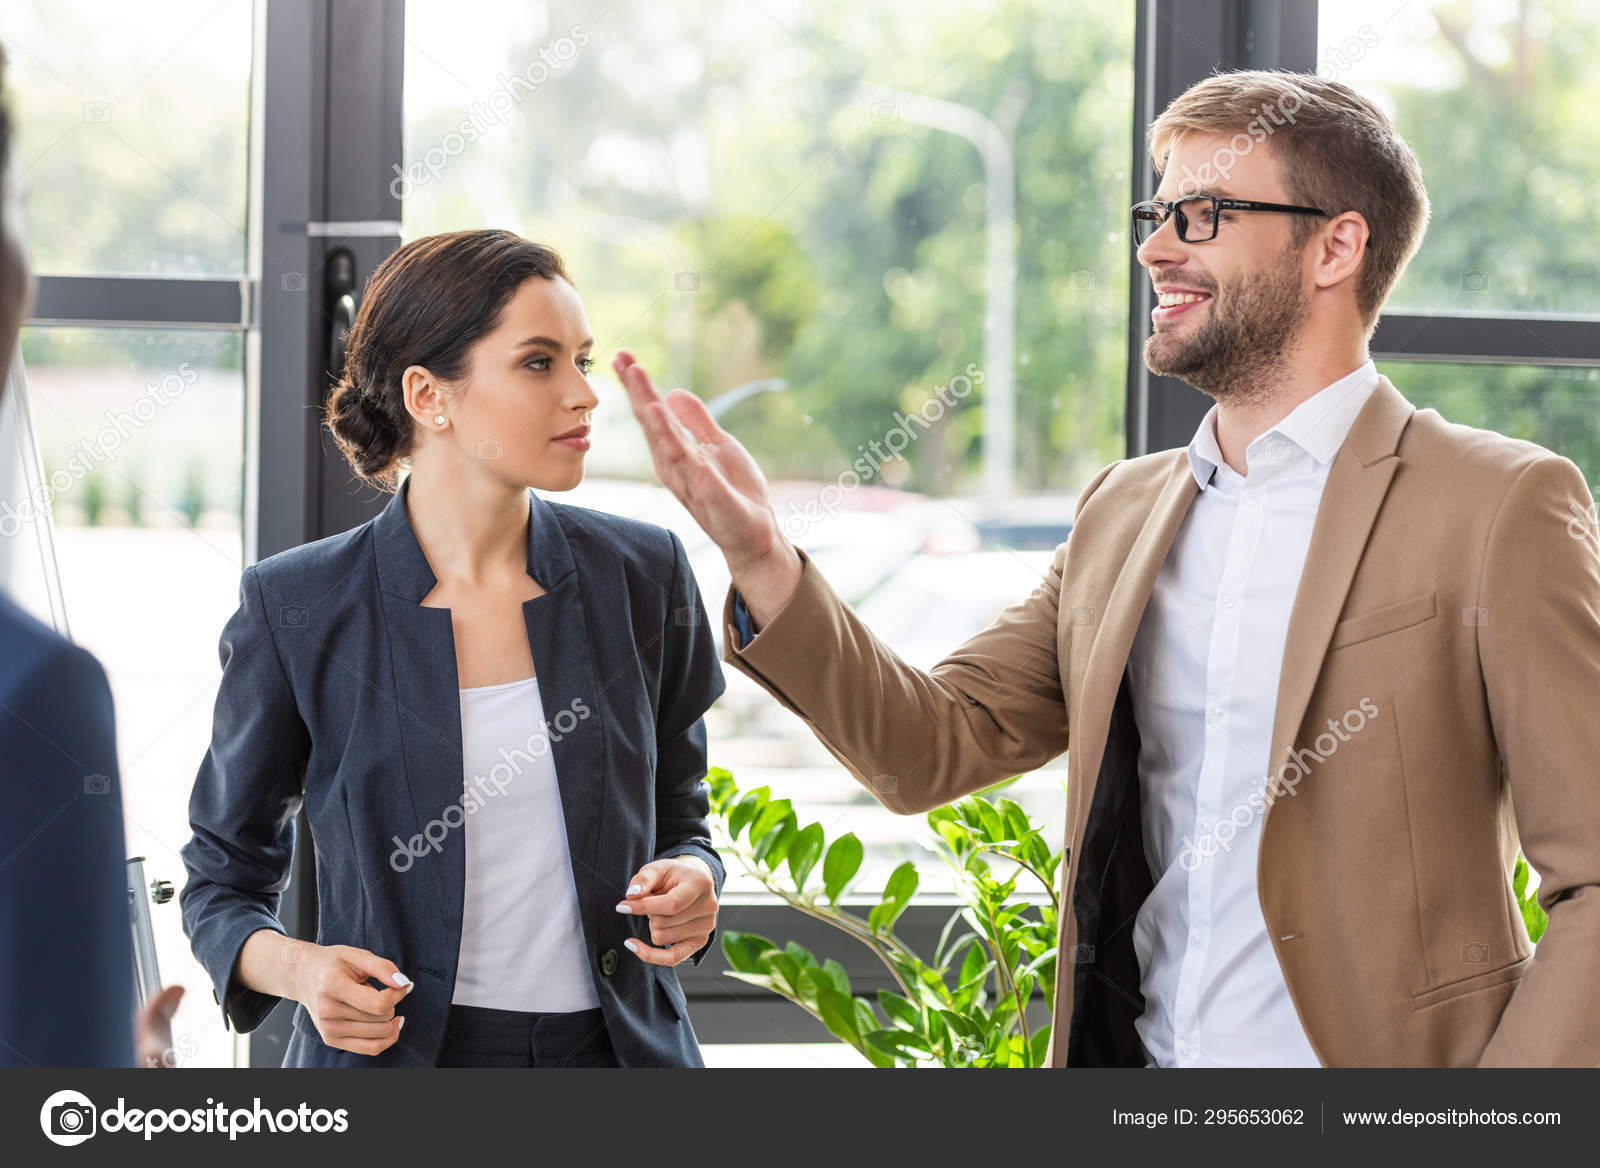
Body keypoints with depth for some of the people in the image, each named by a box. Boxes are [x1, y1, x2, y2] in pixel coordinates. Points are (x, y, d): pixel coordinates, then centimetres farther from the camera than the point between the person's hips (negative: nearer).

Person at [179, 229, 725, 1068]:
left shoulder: (642, 576, 1)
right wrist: (293, 966, -16)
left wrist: (690, 882, -8)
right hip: (393, 1057, -2)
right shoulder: (298, 610, -6)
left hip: (613, 1048, 2)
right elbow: (223, 879, 4)